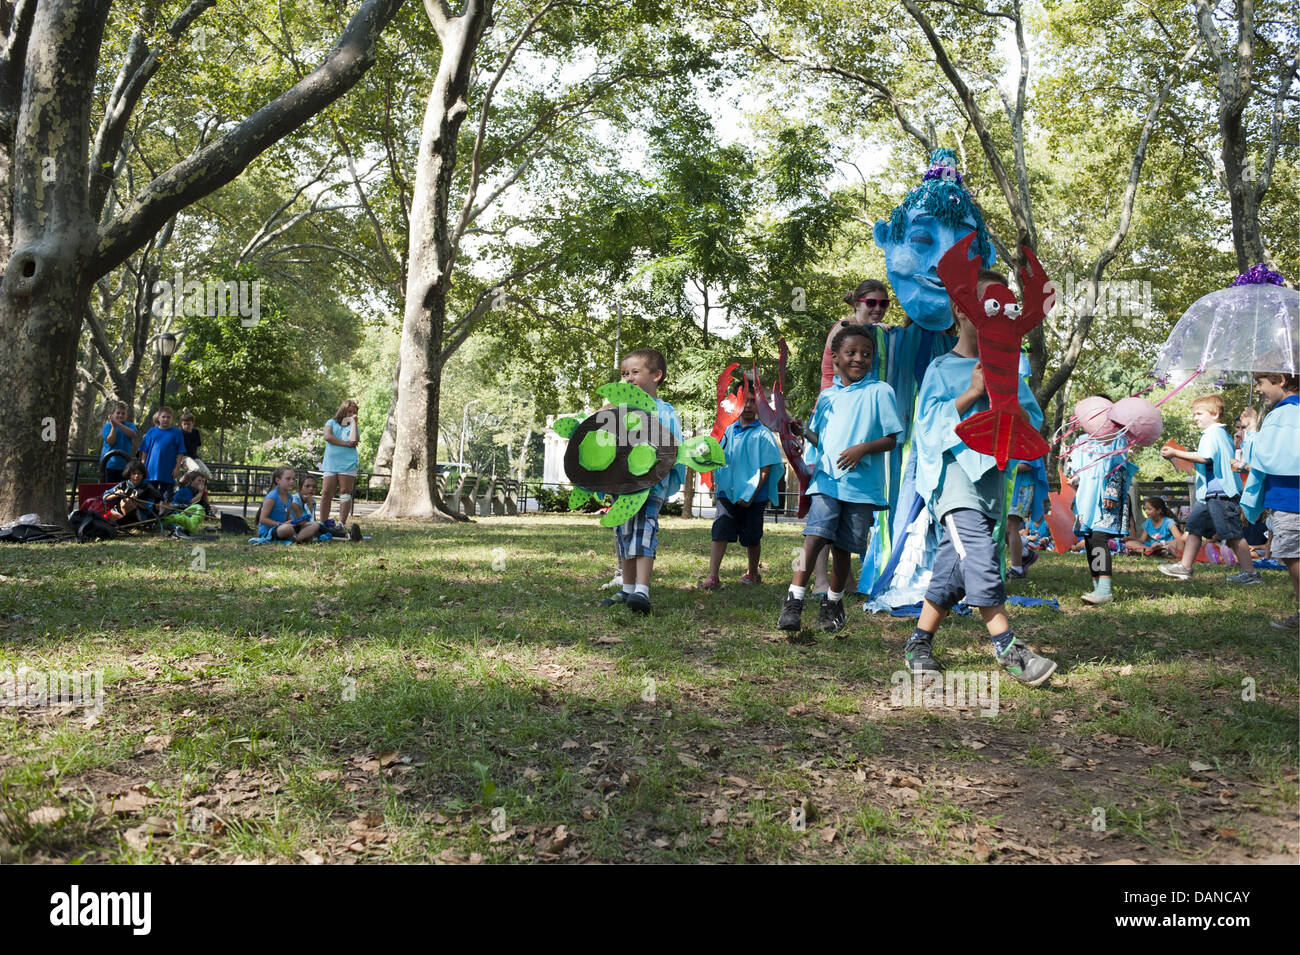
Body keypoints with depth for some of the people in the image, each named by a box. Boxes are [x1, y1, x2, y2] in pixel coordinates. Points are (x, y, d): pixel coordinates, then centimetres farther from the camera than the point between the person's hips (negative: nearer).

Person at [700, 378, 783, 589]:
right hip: (727, 494, 3)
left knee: (752, 538, 9)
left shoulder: (763, 435, -5)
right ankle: (712, 576, -11)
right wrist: (715, 484, 12)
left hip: (753, 498, -3)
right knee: (719, 533, -9)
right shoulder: (727, 431, 8)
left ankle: (753, 574, 29)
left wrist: (751, 495, -14)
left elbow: (765, 470, -8)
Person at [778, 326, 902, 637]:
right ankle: (793, 602, -13)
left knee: (843, 546, 5)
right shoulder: (827, 396, 13)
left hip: (862, 484, -2)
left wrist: (863, 448, -16)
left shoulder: (879, 392, 1)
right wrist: (803, 431, 1)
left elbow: (891, 439, -1)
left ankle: (833, 604, 24)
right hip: (827, 479, 2)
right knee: (815, 535, -15)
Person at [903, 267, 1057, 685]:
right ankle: (1009, 650, -16)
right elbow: (929, 423, -6)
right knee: (980, 559, -20)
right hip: (955, 475, -6)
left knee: (952, 567, 7)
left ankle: (919, 643, 18)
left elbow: (1034, 418, 16)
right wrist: (972, 393, -13)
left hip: (991, 476, 6)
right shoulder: (942, 369, 3)